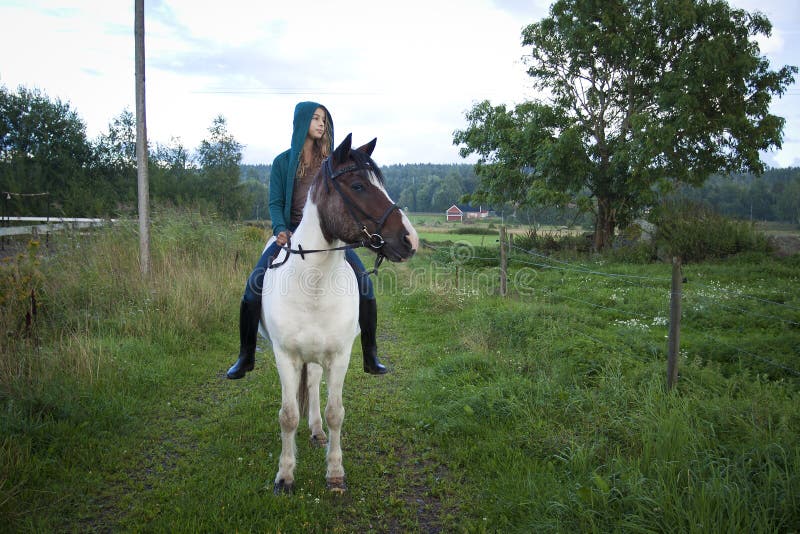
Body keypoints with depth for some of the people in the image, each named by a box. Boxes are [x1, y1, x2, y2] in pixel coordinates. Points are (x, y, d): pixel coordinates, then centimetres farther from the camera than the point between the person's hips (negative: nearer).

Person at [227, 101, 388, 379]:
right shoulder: (282, 161, 7)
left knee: (363, 279, -18)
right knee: (255, 282, -17)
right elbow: (275, 203, 4)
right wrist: (280, 230, -14)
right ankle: (245, 356, 1)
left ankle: (370, 357, -6)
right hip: (292, 231, 0)